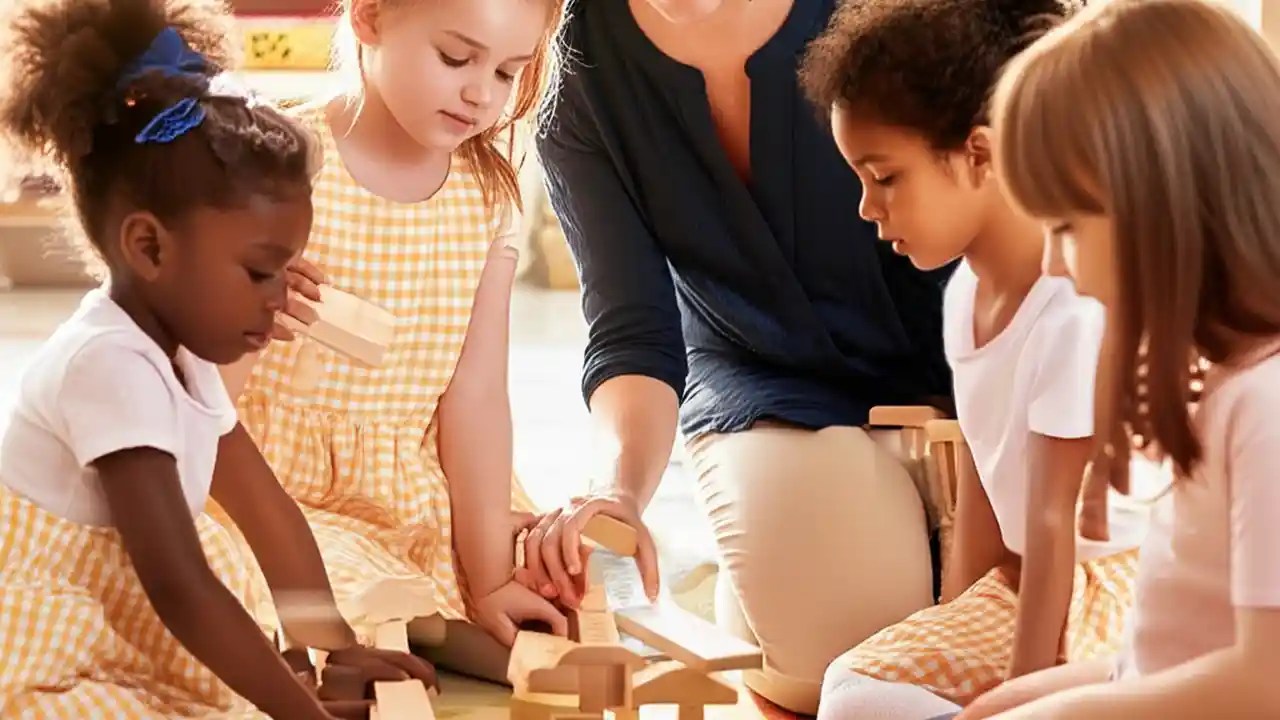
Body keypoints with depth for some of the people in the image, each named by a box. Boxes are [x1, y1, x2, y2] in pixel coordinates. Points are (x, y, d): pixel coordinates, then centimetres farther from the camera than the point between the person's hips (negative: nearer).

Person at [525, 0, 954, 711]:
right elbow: (633, 330, -16)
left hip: (954, 379, 0)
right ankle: (750, 590, 10)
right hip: (765, 391, 0)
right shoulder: (582, 59, -15)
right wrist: (622, 485, -36)